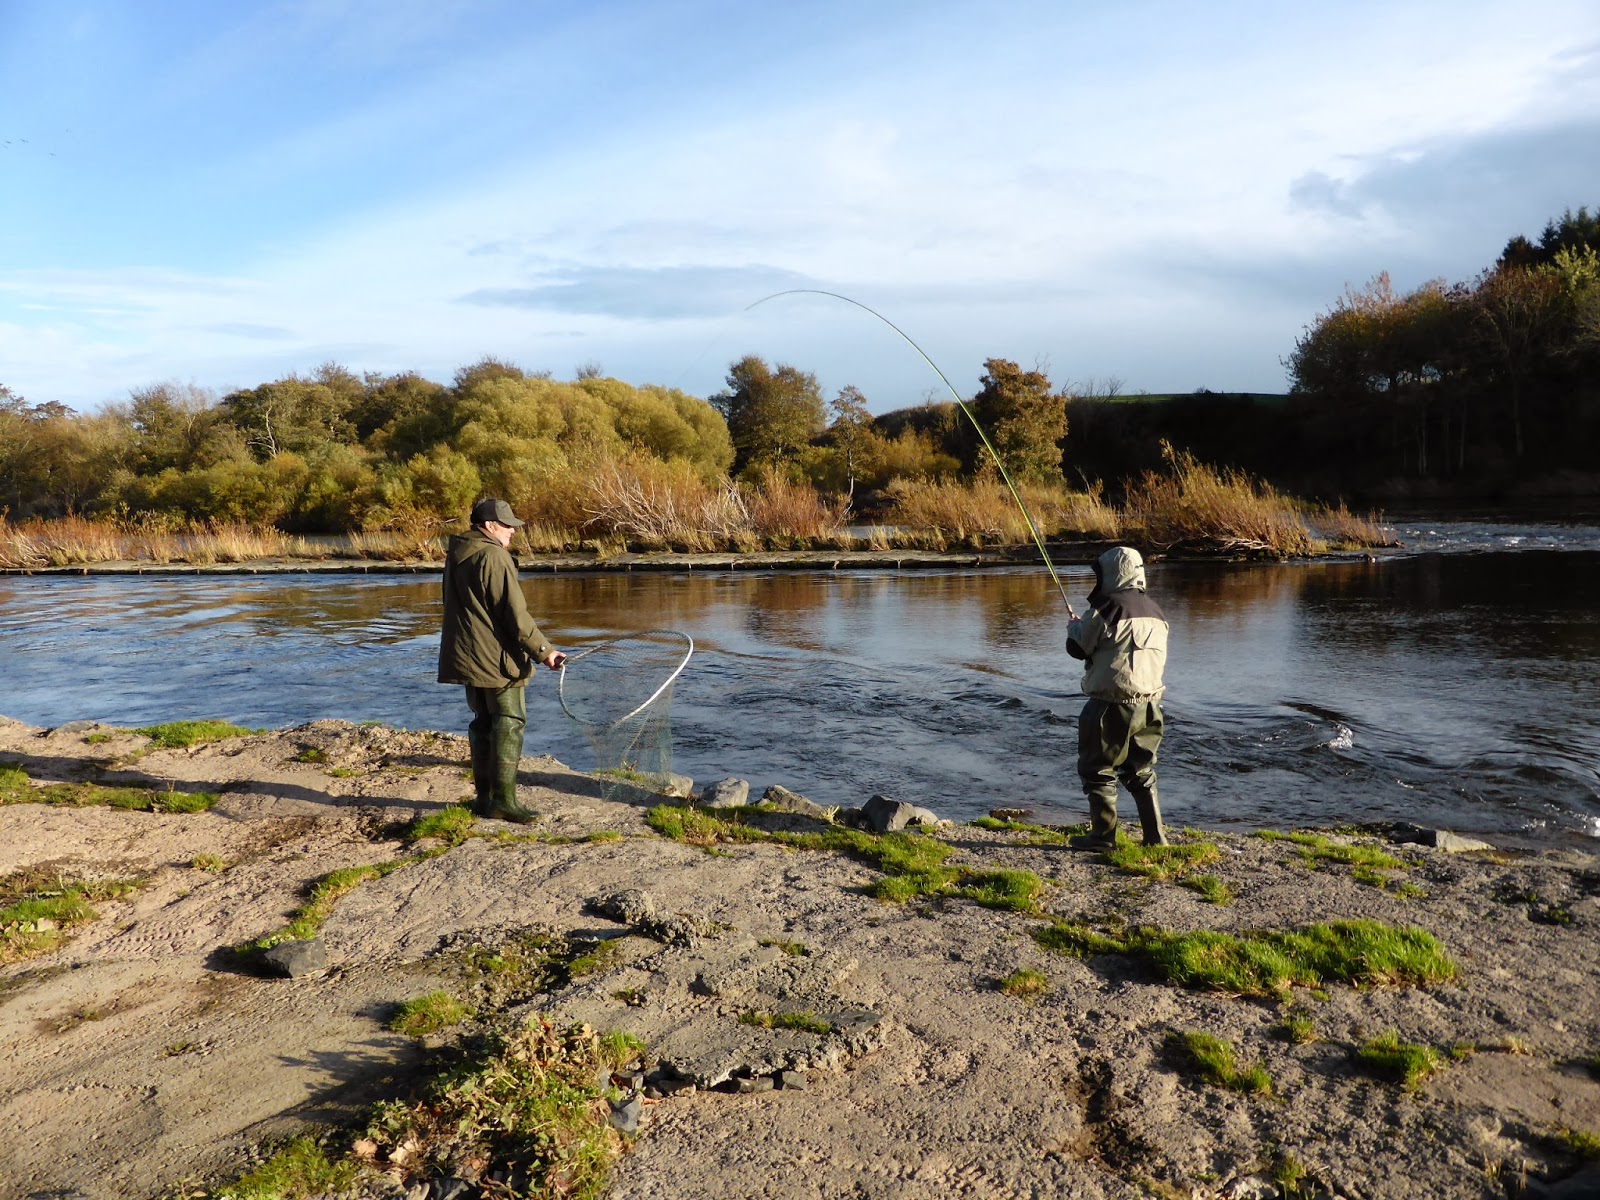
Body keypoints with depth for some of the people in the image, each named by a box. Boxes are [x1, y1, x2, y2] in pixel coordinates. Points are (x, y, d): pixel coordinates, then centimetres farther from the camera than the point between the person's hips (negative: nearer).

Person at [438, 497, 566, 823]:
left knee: (483, 723, 16)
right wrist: (543, 651, -15)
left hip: (467, 657, 9)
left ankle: (483, 796, 21)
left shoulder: (456, 556, 12)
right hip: (498, 660, -9)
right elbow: (515, 615, -20)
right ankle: (503, 800, -2)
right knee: (509, 725, -3)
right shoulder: (494, 557, -17)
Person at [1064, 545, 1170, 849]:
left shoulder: (1107, 608, -12)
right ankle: (1155, 836, 18)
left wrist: (1075, 626, 16)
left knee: (1098, 771, 4)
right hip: (1147, 705, 7)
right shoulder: (1155, 613, 11)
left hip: (1112, 705, -7)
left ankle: (1103, 835, 6)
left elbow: (1077, 648, -8)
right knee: (1141, 772, 17)